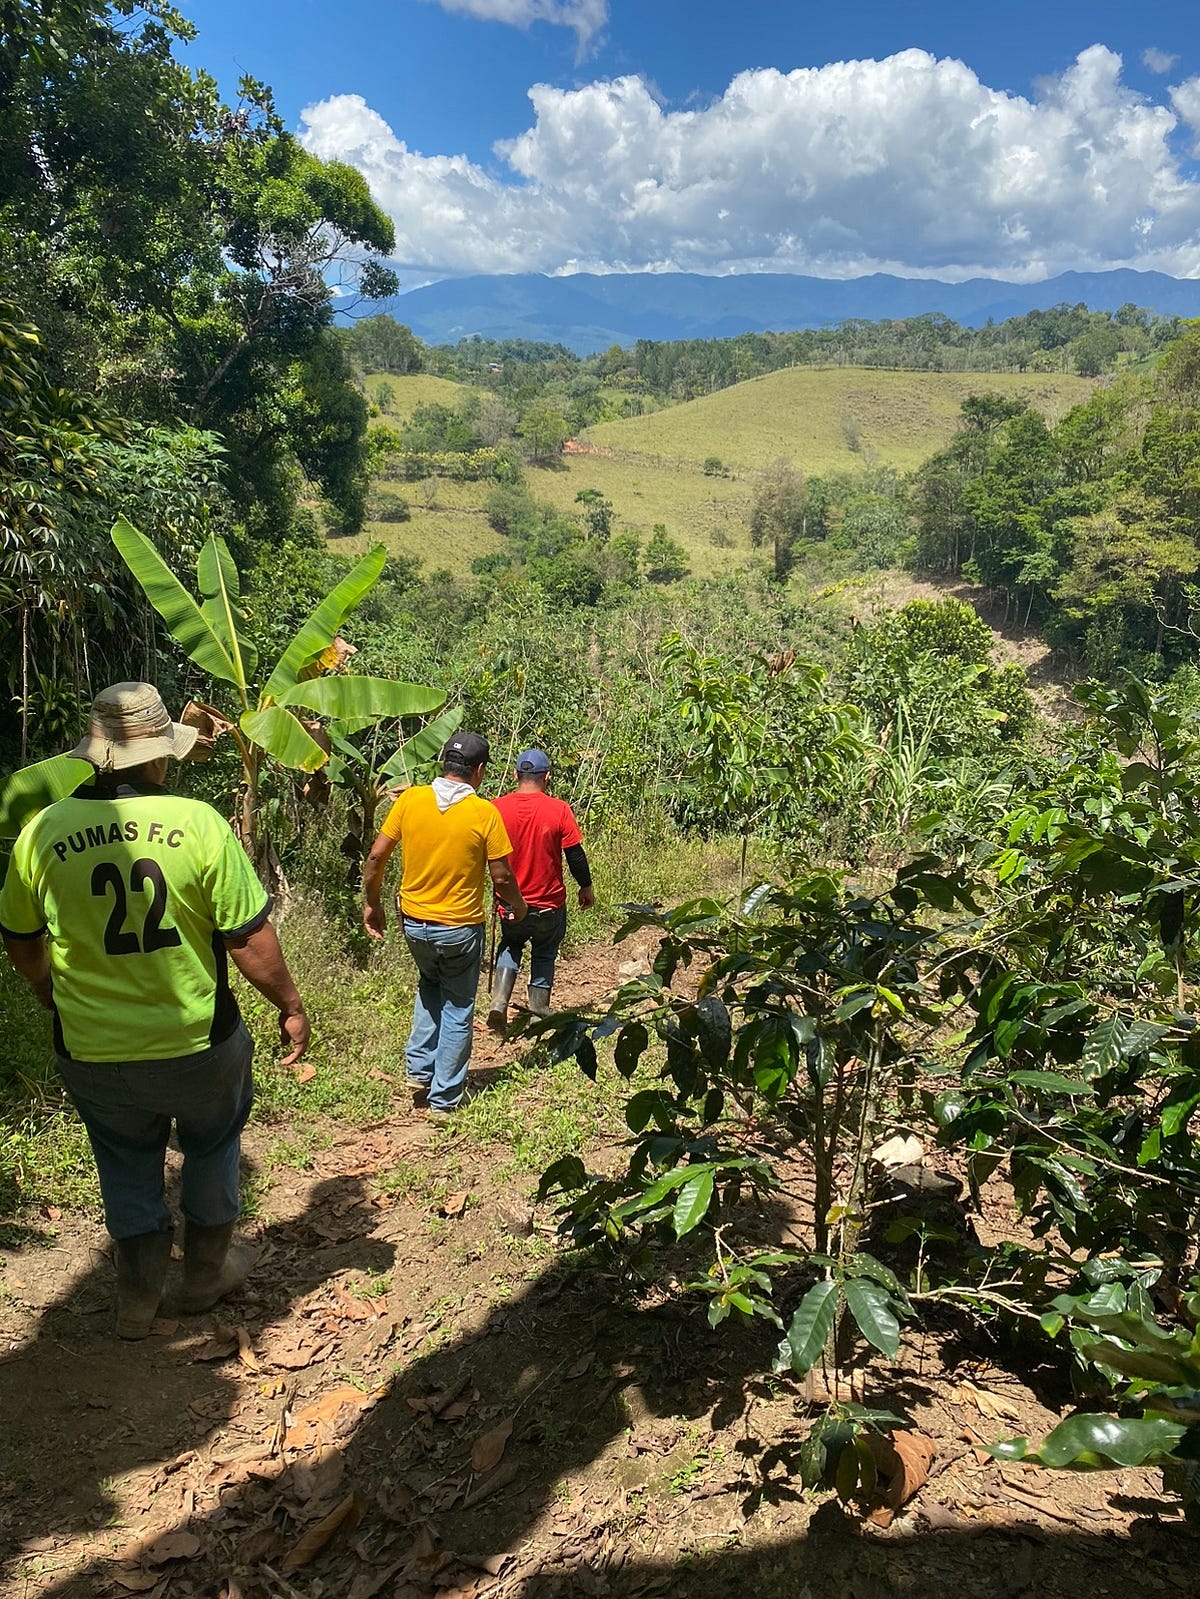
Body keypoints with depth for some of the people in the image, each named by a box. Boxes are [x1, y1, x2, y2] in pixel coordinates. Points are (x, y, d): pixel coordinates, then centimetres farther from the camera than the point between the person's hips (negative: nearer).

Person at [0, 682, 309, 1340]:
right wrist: (290, 1006, 0)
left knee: (127, 1162, 24)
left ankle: (139, 1295, 34)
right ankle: (206, 1272, 40)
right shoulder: (199, 823, -17)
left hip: (92, 1054, 2)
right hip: (197, 1044, -1)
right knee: (212, 1146, 24)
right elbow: (250, 939, -15)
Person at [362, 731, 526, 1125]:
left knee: (429, 987, 30)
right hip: (460, 927, -3)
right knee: (457, 1012, 12)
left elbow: (376, 856, -3)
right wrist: (518, 905, 10)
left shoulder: (410, 799, -6)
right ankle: (444, 1101, 17)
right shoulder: (484, 814, -14)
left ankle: (419, 1071, 24)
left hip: (414, 921, 4)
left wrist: (371, 904, 10)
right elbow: (501, 876, -10)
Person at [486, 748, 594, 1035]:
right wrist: (586, 887, 6)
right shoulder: (558, 810, -14)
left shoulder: (497, 809, -10)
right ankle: (539, 1011, 24)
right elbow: (576, 855, -8)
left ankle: (499, 1002, 7)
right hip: (549, 904, -1)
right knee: (544, 952, 21)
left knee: (510, 945, 25)